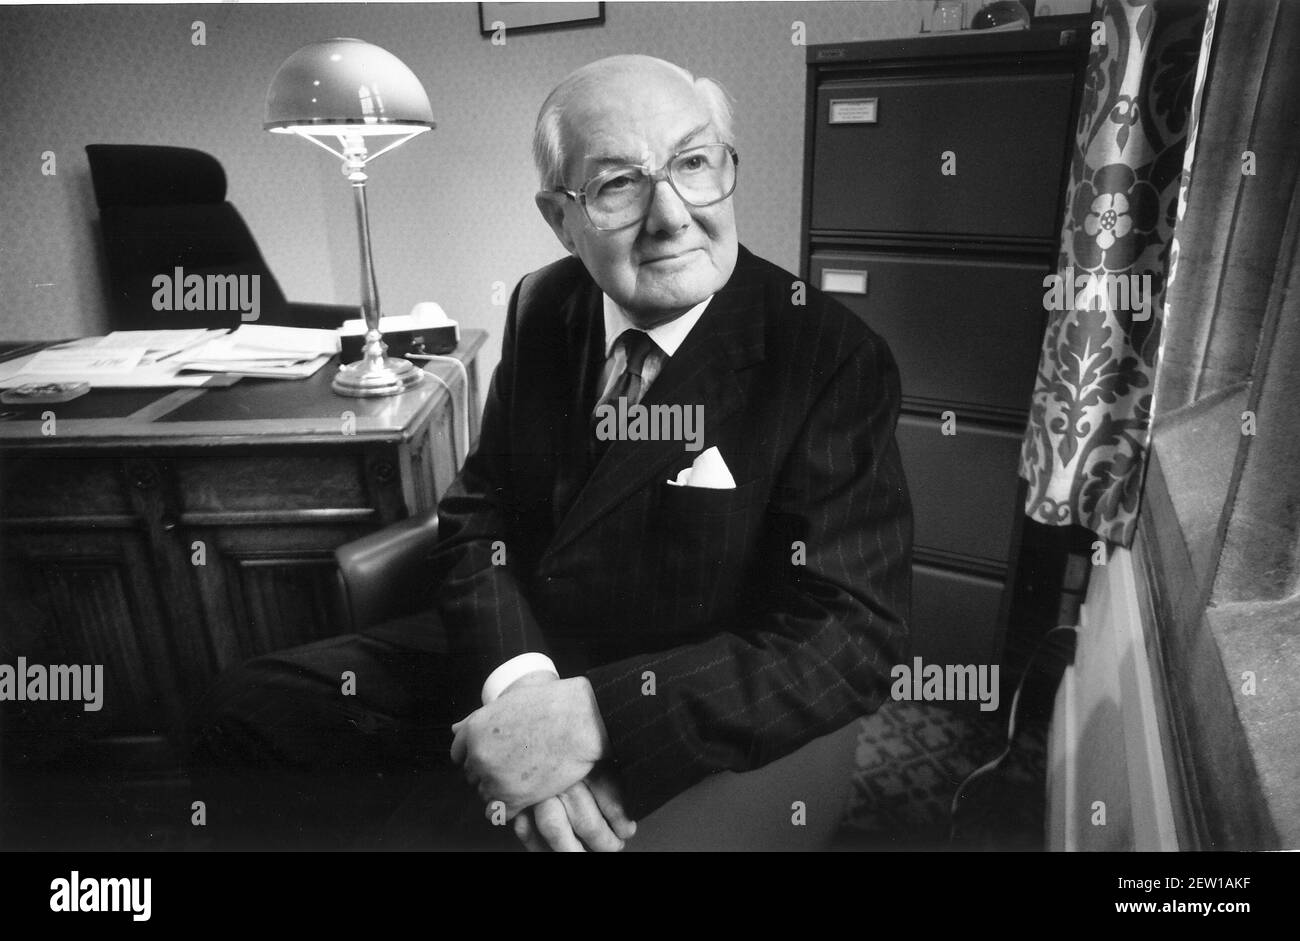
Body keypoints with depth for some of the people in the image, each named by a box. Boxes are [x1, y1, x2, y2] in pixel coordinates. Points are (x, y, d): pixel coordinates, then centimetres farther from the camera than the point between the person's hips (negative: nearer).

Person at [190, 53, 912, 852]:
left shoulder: (835, 359, -17)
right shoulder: (543, 306, -1)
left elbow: (853, 636, -21)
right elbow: (479, 516, -1)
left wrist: (595, 716, -30)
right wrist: (520, 683, -21)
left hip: (671, 721, -4)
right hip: (505, 658, 5)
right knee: (251, 710, 1)